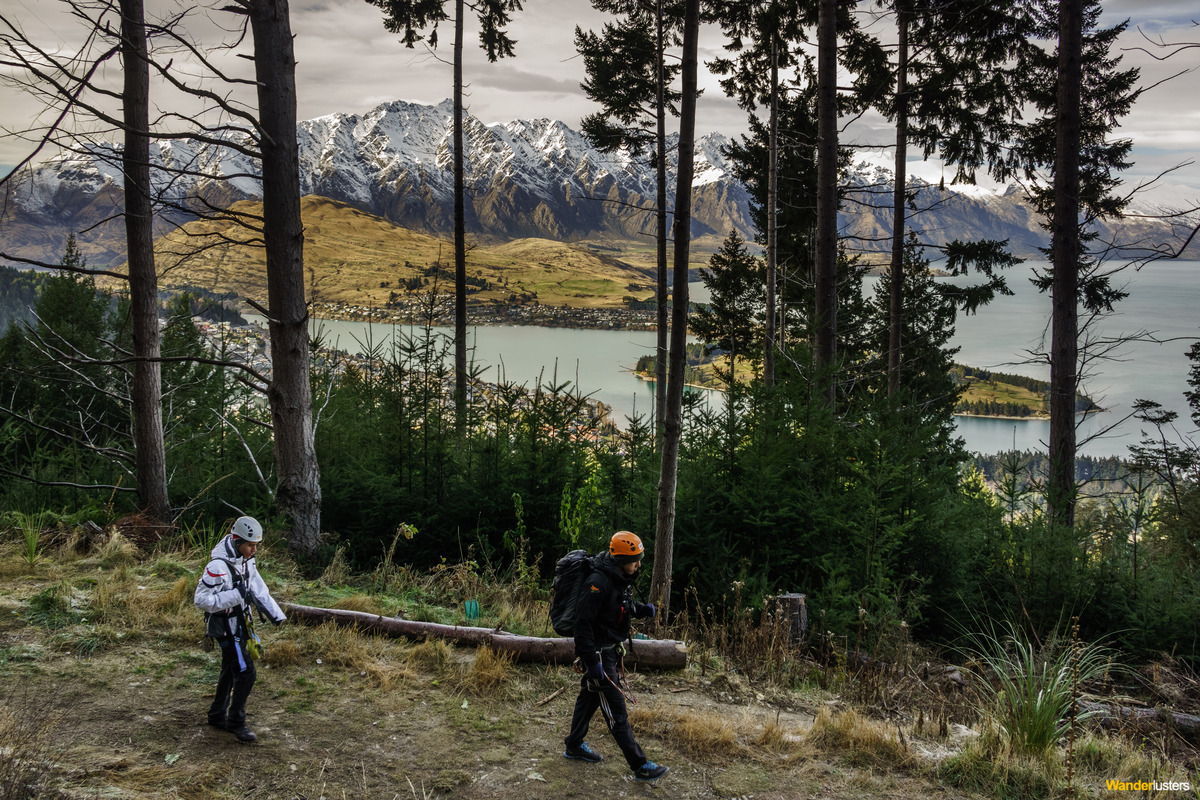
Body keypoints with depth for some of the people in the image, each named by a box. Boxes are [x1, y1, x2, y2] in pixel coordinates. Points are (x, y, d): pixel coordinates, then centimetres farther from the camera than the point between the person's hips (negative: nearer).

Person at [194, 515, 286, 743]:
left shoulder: (246, 562, 3)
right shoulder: (218, 566, -26)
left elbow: (258, 590, 9)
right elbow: (202, 600, -26)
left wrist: (276, 614, 0)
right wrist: (235, 595, -32)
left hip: (239, 624, 9)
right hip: (226, 628, -9)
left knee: (230, 672, 20)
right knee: (246, 673, -9)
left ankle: (217, 716, 36)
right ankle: (236, 723, 5)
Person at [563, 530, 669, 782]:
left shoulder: (621, 579, 4)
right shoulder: (598, 582, -26)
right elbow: (583, 624, -26)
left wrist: (642, 609, 1)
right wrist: (592, 662, -26)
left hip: (611, 649, 10)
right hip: (598, 652, -10)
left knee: (589, 696, 22)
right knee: (615, 709, -4)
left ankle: (574, 746, 39)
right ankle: (640, 766, 0)